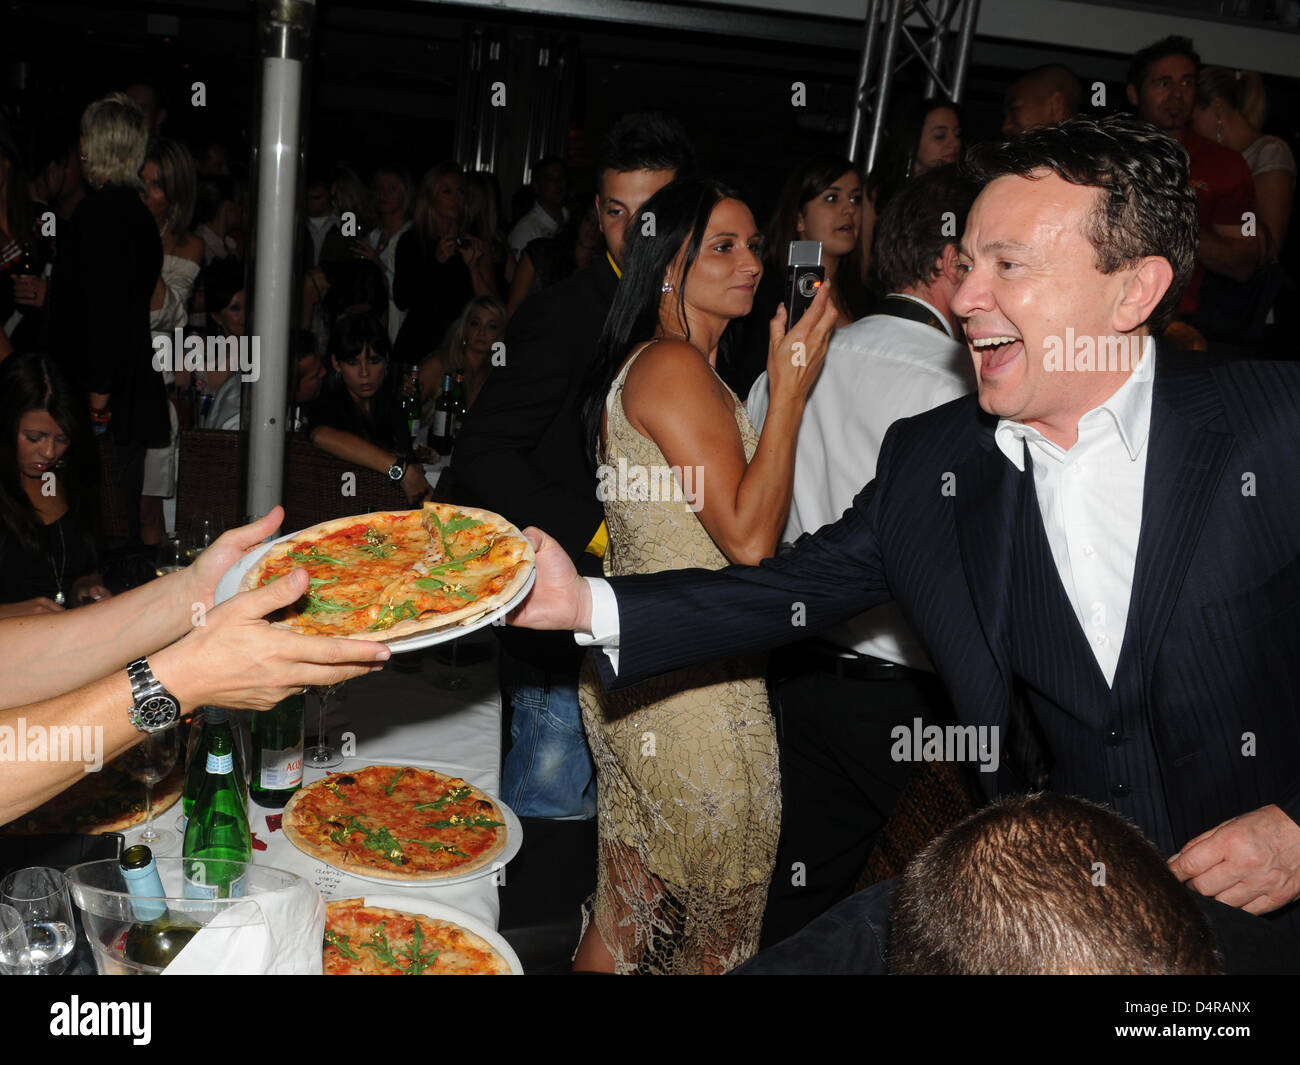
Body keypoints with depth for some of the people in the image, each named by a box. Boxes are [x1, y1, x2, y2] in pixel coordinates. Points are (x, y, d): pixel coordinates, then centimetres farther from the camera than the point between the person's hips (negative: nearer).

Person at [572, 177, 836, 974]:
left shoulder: (671, 365, 17)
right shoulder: (674, 364, -14)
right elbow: (748, 537, -20)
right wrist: (789, 393, -14)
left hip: (635, 668, 10)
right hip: (689, 686, -10)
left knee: (625, 918, 17)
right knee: (720, 931, 6)